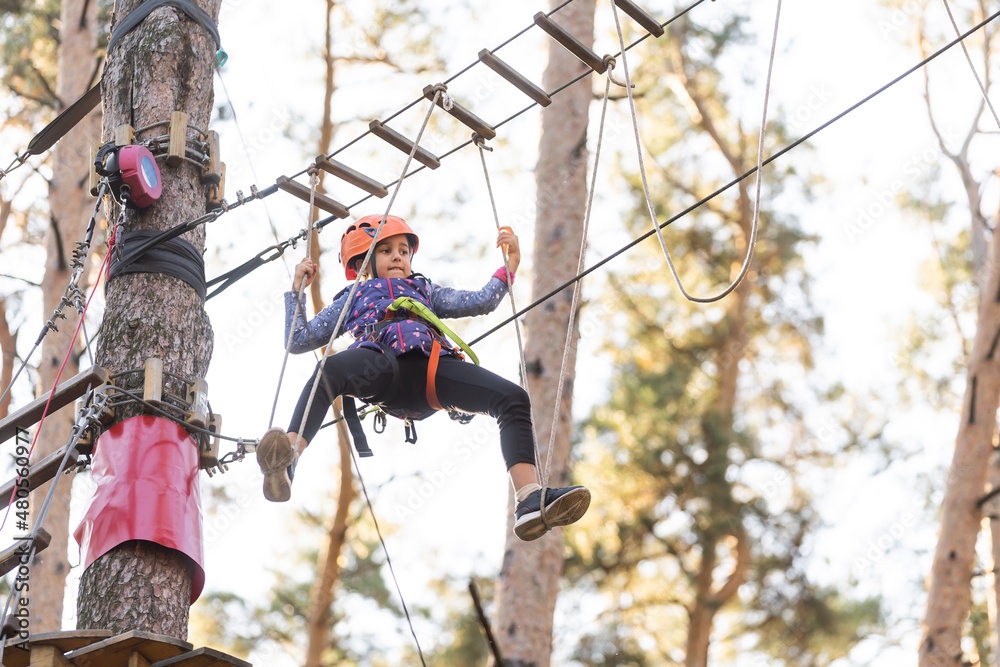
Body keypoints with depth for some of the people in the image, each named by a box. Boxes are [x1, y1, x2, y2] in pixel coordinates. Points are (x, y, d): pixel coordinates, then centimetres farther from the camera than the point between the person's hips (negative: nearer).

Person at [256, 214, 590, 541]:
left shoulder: (425, 290, 46)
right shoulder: (352, 299, 41)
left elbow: (480, 302, 33)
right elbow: (298, 341, 35)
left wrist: (510, 263, 28)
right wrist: (297, 290, 33)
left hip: (433, 365, 3)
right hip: (381, 364, -3)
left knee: (514, 398, -19)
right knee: (330, 370, -40)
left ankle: (531, 502, -33)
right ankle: (284, 466, -62)